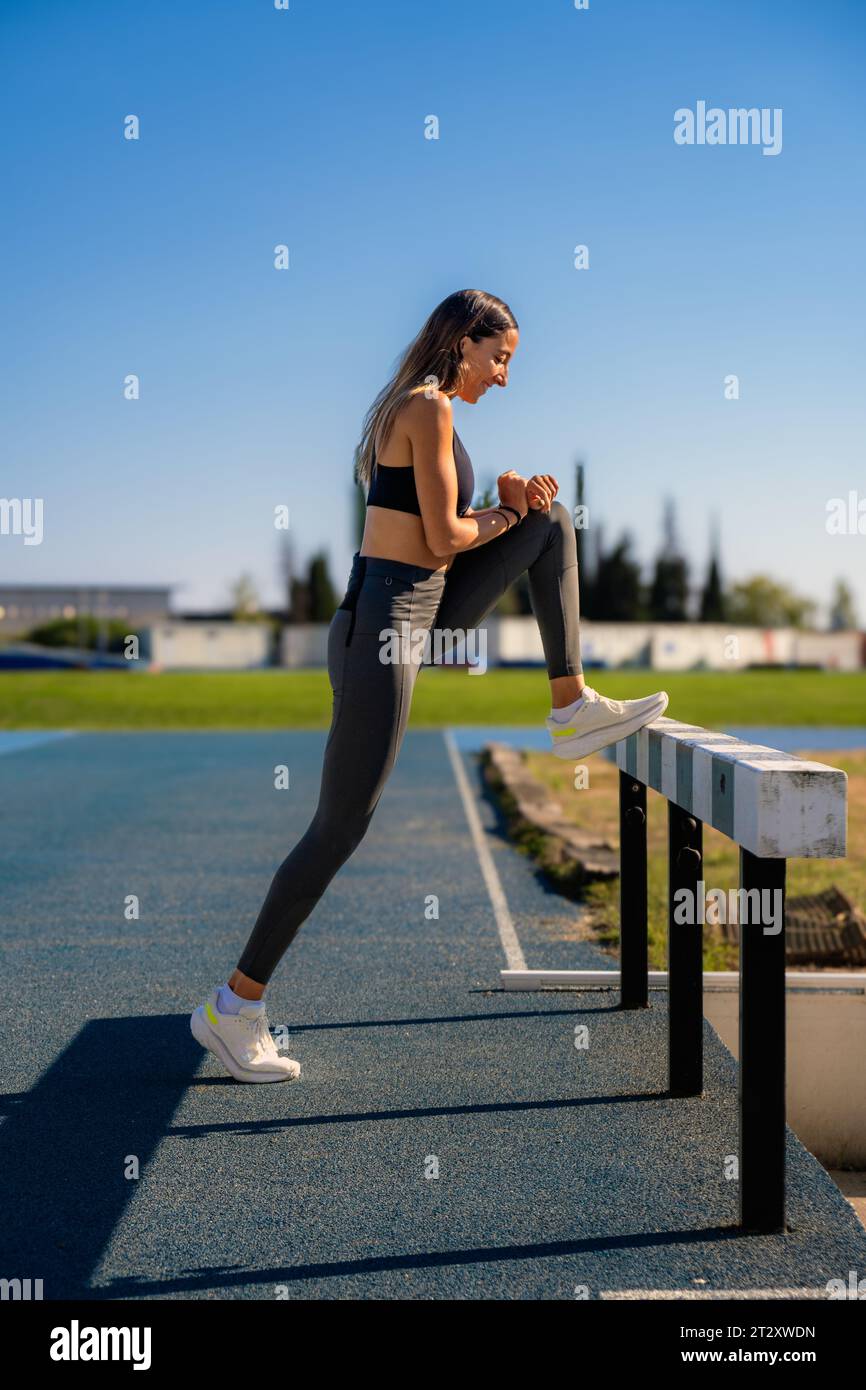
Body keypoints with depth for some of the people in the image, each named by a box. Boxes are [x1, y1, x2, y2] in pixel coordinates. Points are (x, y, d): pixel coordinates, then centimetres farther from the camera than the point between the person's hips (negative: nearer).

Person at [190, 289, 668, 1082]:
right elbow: (444, 537, -15)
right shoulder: (429, 407, -12)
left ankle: (573, 709, 11)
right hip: (386, 627, -10)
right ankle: (234, 1007, 4)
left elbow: (449, 524, 19)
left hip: (424, 616, 10)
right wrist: (508, 510, 3)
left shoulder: (419, 407, 17)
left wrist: (510, 497, 3)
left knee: (551, 522, 13)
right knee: (341, 828, -6)